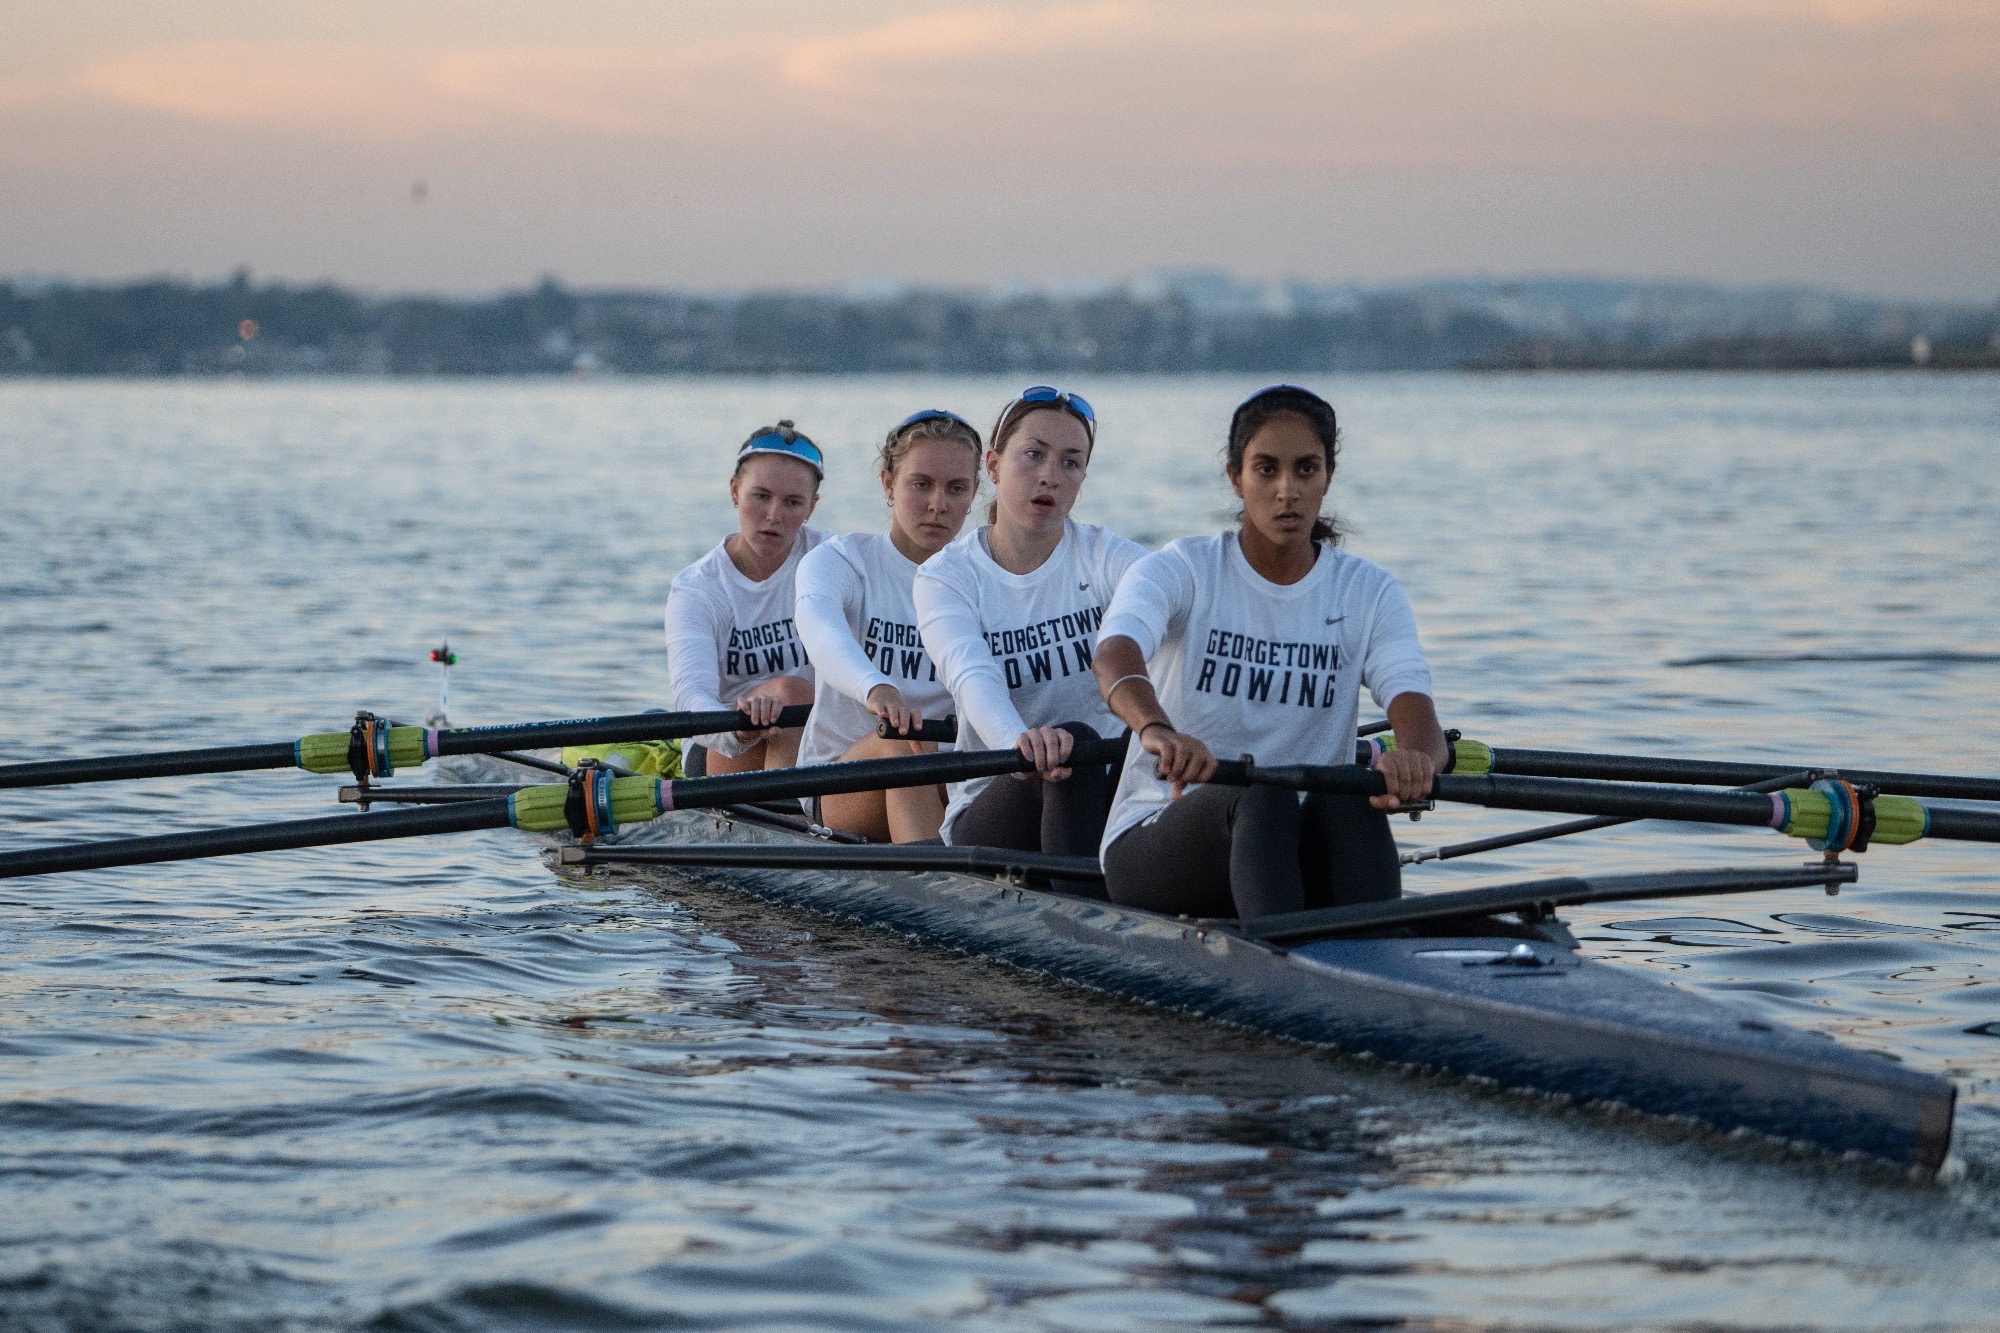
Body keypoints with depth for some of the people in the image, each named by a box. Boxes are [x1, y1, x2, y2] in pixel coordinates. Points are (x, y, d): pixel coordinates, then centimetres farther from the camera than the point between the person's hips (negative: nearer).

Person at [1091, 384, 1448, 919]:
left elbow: (1417, 712, -12)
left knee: (1349, 801, -31)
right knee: (1262, 797, -34)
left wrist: (1415, 756, -39)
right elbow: (1115, 657, -24)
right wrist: (1156, 728, -48)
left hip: (1302, 853, 2)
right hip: (1153, 846, -2)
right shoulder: (1181, 571, -1)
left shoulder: (1369, 593, 6)